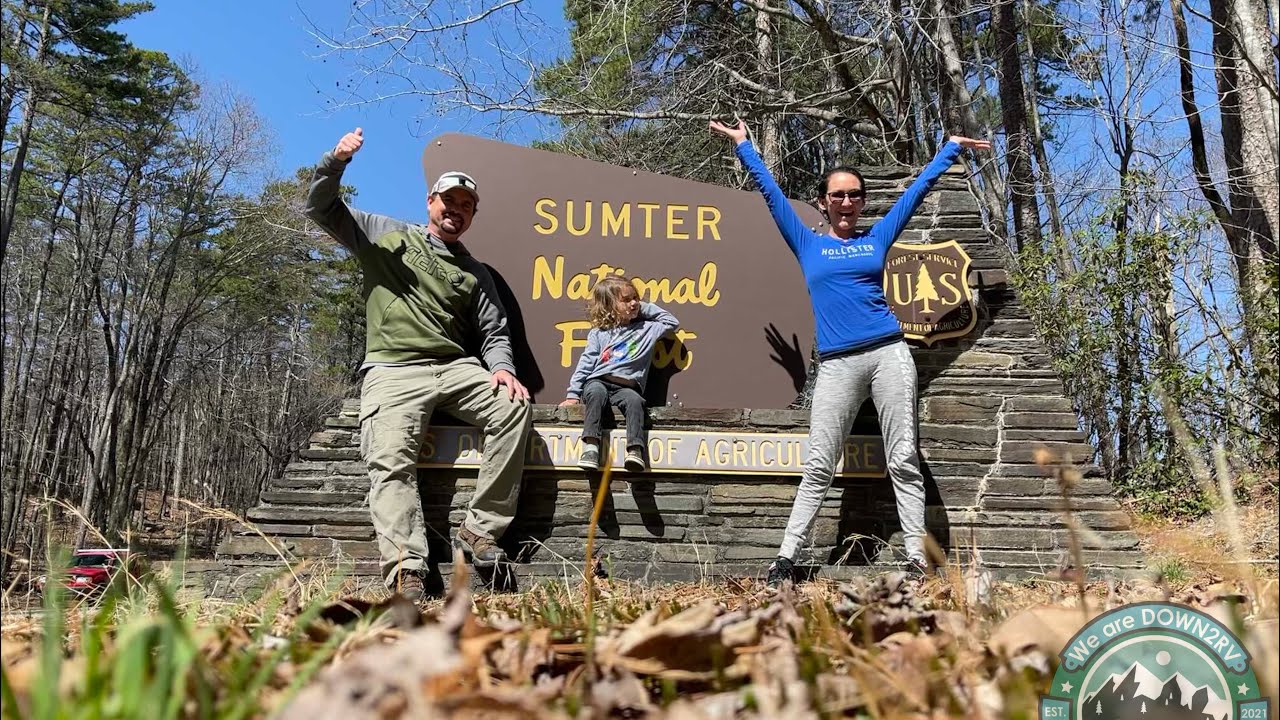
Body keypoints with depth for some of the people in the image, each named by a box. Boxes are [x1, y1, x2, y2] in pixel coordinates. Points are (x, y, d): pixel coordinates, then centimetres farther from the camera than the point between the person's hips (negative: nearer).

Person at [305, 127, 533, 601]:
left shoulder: (476, 274, 21)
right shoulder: (384, 236, 17)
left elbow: (494, 334, 15)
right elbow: (321, 209, 13)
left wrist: (500, 367, -8)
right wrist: (335, 163, -6)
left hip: (457, 368, 2)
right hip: (393, 371, -2)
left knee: (514, 406, -25)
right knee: (391, 460, -25)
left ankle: (480, 530, -21)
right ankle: (405, 573, -34)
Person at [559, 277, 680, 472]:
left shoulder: (646, 329, 20)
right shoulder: (599, 333, 16)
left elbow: (672, 322, 27)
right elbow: (586, 364, 11)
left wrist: (646, 308, 23)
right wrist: (573, 394, 2)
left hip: (626, 387, 1)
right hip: (598, 382, 0)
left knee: (635, 400, -34)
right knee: (596, 392, -36)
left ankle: (635, 450, -42)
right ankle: (590, 445, -41)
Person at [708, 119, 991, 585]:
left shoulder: (877, 239, 16)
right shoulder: (807, 244, 14)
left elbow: (918, 189, 24)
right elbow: (771, 193, 20)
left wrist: (952, 147, 31)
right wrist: (743, 145, 26)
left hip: (889, 354, 1)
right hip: (837, 366, -1)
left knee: (903, 460, -1)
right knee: (817, 467, -2)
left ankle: (917, 560, 2)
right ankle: (786, 559, 3)